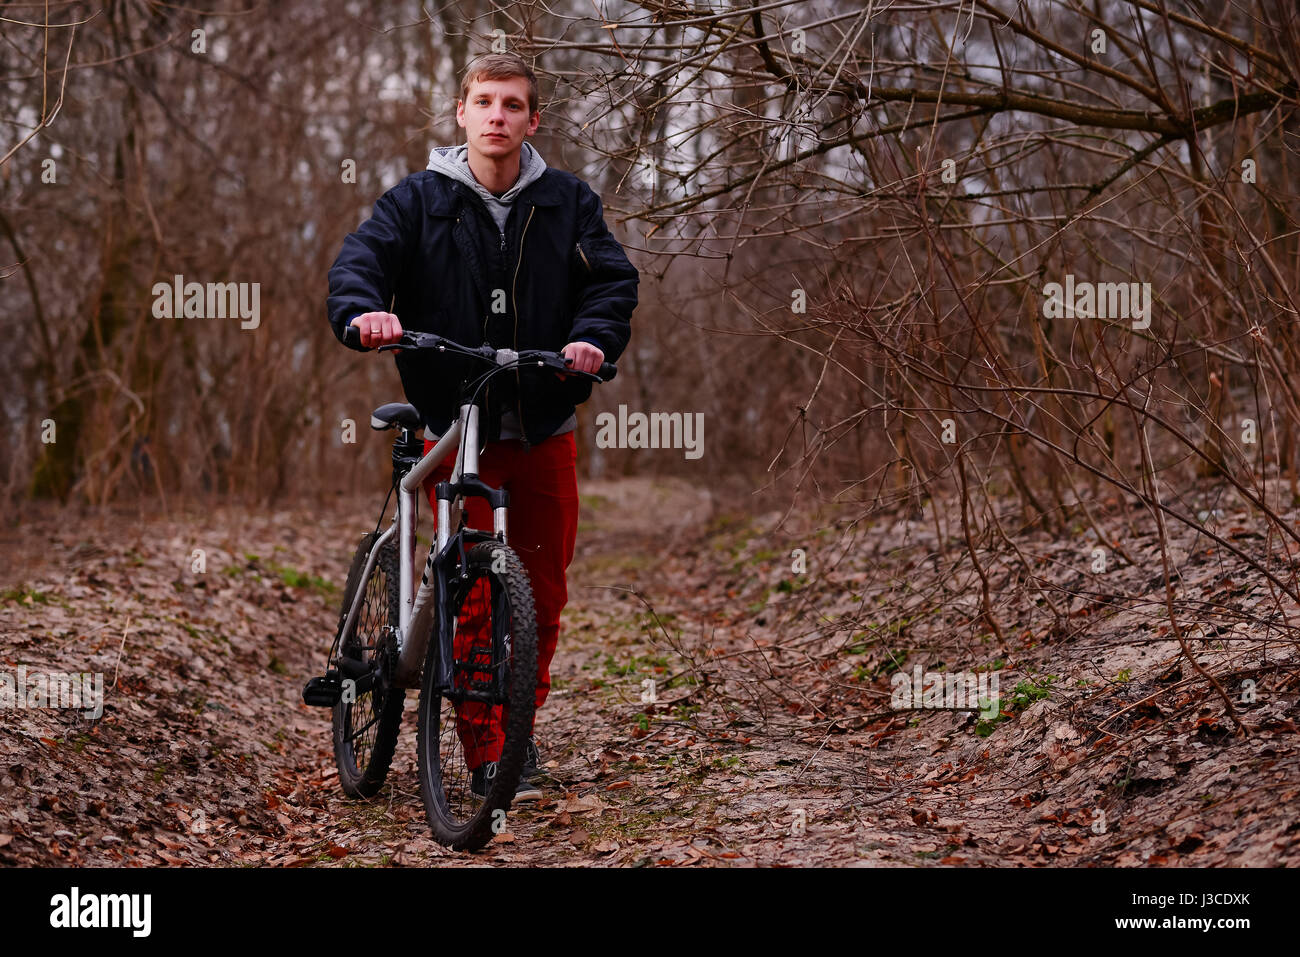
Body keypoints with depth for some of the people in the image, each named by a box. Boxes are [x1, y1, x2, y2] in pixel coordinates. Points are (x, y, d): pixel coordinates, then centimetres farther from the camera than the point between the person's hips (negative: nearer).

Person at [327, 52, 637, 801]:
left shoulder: (567, 201, 5)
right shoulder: (420, 199, 1)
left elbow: (613, 276, -1)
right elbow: (360, 259, -10)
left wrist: (595, 337, -22)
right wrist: (364, 311, -32)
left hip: (544, 428, 2)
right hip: (455, 429, -2)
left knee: (544, 588, 8)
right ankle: (486, 754, 5)